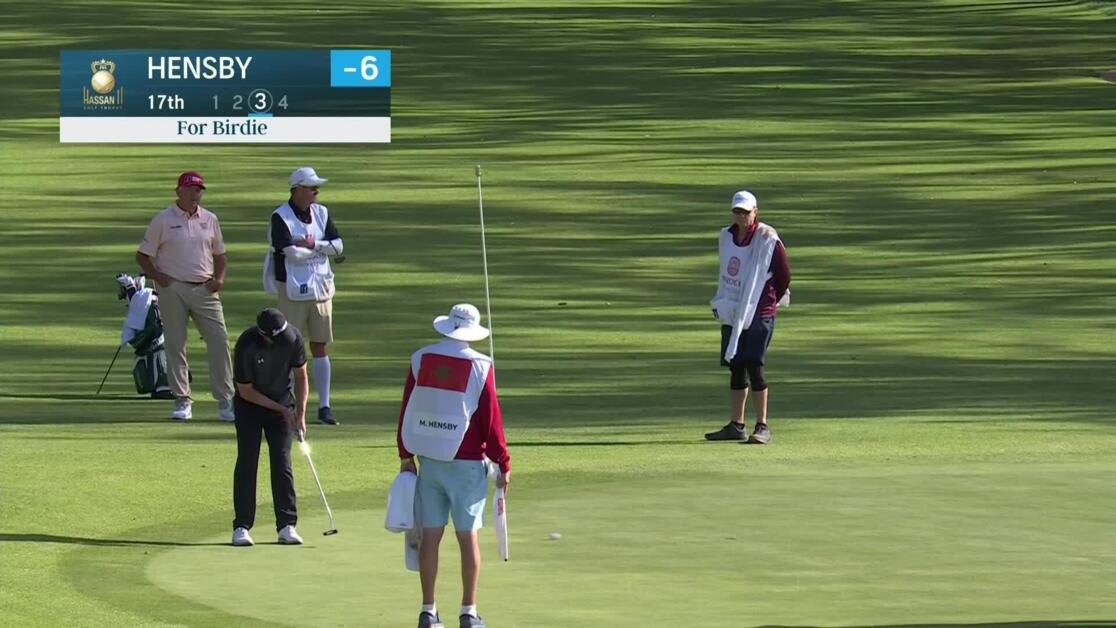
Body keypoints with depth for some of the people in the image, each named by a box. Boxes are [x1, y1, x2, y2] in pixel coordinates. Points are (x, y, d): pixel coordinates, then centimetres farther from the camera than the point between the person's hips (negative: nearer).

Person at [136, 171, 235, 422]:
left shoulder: (209, 220, 12)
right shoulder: (163, 220, 1)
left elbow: (220, 254, 22)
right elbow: (142, 255, 5)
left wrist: (219, 278, 4)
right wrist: (157, 276, -10)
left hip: (204, 289, 3)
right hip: (174, 289, -3)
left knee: (219, 342, -6)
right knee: (175, 345, 0)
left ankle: (226, 403, -3)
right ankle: (182, 401, 6)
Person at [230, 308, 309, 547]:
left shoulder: (293, 338, -18)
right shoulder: (246, 345, -28)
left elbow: (300, 376, -2)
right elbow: (245, 391, -18)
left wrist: (300, 413, -10)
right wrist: (280, 409, -15)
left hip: (282, 403, 2)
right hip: (250, 404, -2)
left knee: (282, 462, -4)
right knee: (247, 462, -7)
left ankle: (286, 525, -2)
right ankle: (241, 527, -4)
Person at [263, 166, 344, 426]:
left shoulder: (321, 213, 10)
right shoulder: (280, 217, -9)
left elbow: (338, 246, 3)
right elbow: (292, 253, -19)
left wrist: (313, 244, -12)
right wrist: (322, 248, -5)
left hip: (320, 287, 5)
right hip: (292, 290, -5)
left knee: (320, 346, 5)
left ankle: (324, 406, 7)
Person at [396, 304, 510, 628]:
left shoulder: (420, 360, 1)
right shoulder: (479, 367, -10)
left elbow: (406, 410, 5)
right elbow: (491, 419, -7)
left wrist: (406, 456, 15)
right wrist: (503, 465, 1)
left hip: (428, 460, 3)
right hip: (467, 464, -3)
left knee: (430, 535, 6)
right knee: (468, 536, 3)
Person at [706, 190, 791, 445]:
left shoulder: (767, 240, -11)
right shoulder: (727, 237, 9)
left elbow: (784, 275, -6)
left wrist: (771, 301, -1)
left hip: (759, 313, -7)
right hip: (732, 313, 7)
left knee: (753, 365, -14)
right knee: (736, 367, 10)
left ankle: (762, 427, -12)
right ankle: (736, 425, 17)